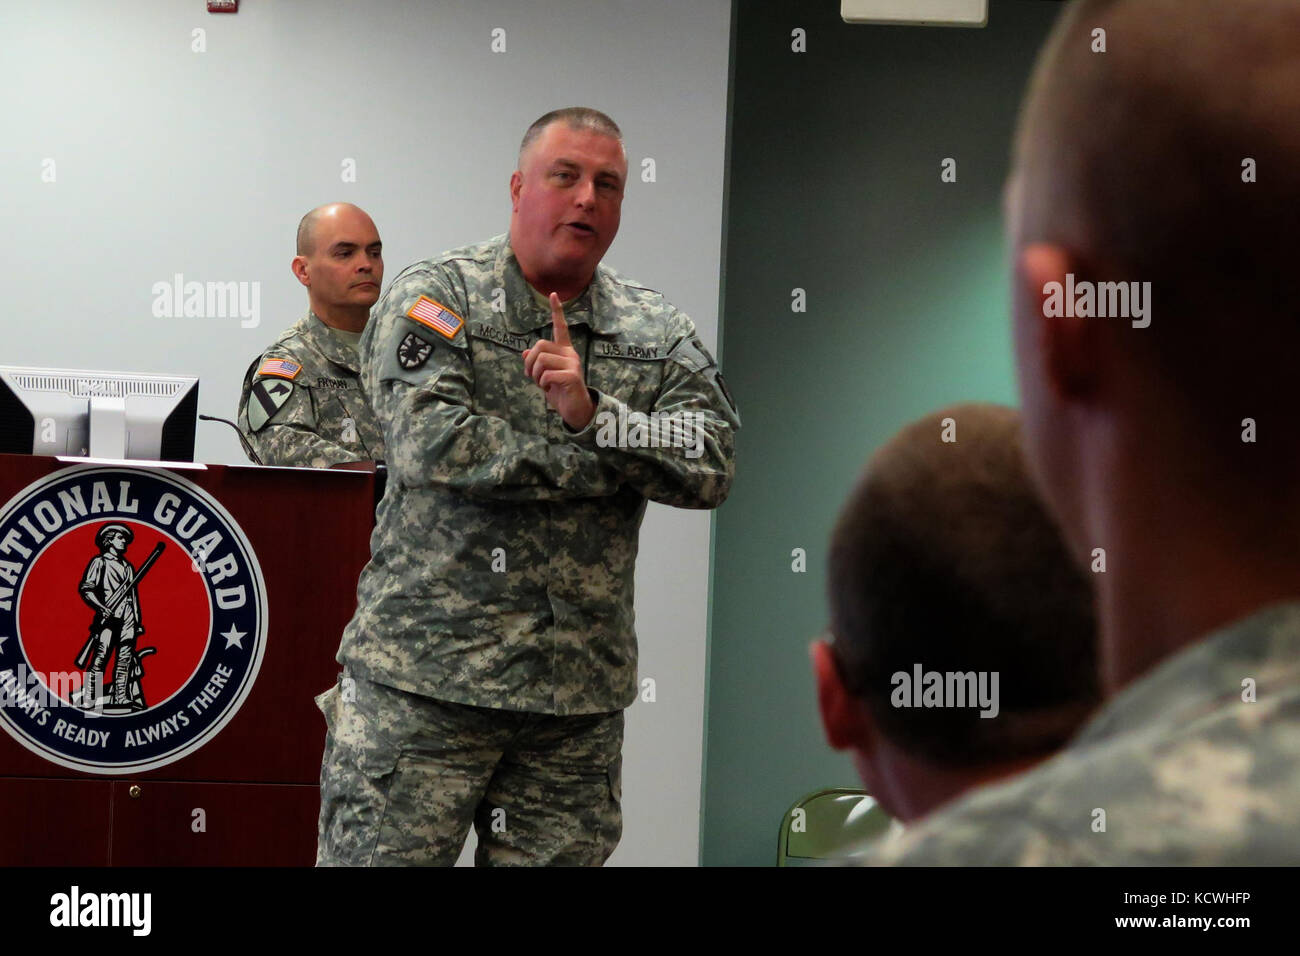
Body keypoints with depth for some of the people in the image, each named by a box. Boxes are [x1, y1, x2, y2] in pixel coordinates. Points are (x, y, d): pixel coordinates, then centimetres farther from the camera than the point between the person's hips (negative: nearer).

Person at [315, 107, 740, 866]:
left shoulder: (659, 334, 12)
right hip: (424, 672, -4)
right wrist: (609, 459, -10)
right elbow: (431, 442, -16)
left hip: (579, 694, 4)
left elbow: (713, 464, -2)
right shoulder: (438, 296, 0)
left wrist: (593, 414, -17)